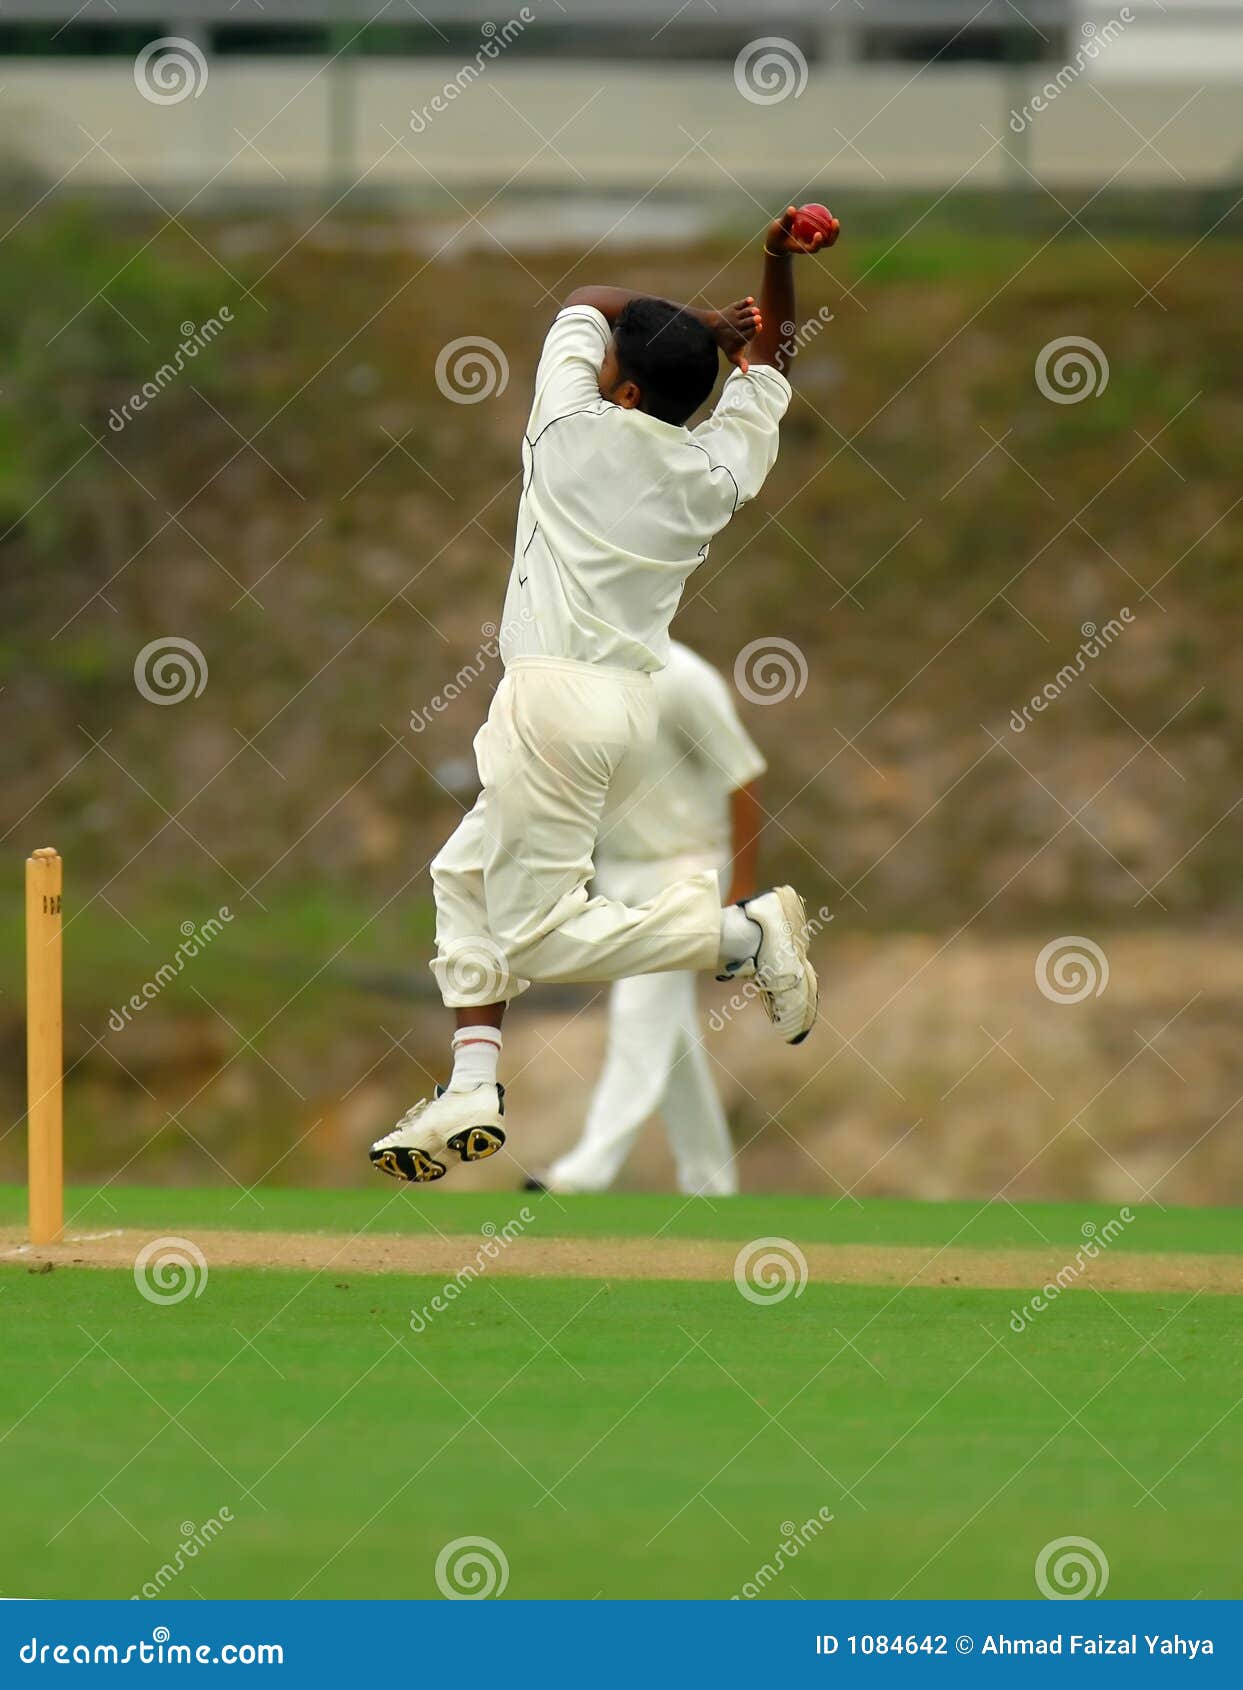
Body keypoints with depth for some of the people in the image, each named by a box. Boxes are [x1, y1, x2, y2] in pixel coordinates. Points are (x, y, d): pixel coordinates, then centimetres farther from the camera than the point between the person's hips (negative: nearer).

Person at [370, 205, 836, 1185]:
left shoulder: (577, 433, -7)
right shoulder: (719, 471, 6)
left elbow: (582, 304, 10)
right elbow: (767, 361, 22)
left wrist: (695, 320, 7)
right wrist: (782, 264, 9)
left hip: (557, 699, -8)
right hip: (634, 707, 8)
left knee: (542, 935, -4)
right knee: (469, 875, 18)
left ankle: (744, 931, -11)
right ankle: (474, 1087, 9)